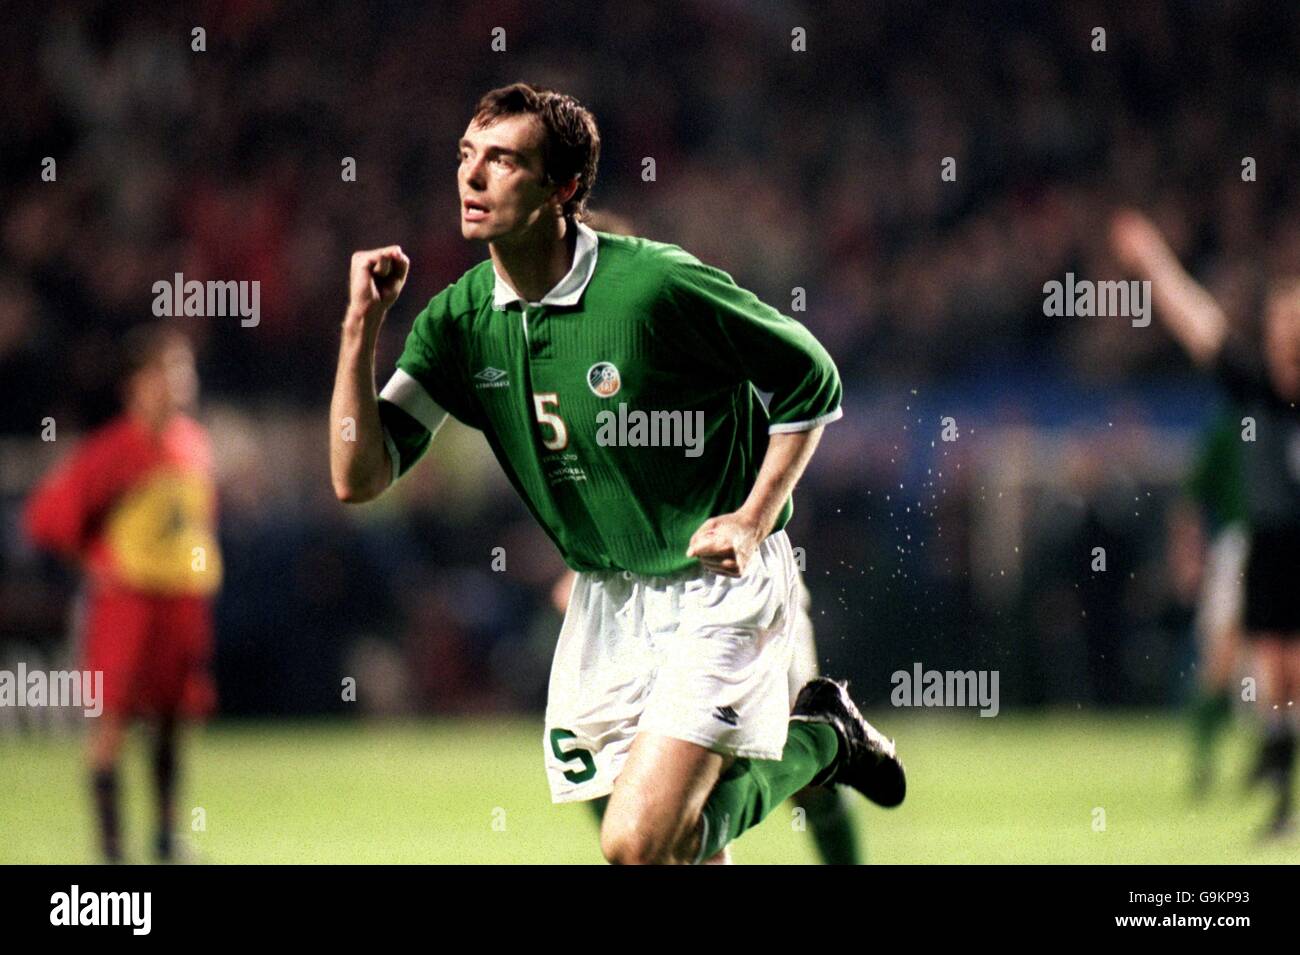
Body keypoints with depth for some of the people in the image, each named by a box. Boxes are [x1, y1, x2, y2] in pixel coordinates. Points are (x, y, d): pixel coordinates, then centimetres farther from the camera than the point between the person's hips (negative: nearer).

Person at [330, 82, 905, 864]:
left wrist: (754, 520, -13)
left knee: (641, 841, -16)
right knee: (679, 843, 6)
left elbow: (812, 379, -7)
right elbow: (358, 477, -8)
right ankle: (815, 741, 31)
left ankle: (821, 733, 9)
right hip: (605, 596, 6)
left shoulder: (656, 285, -20)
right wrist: (362, 323, -16)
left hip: (718, 584, -6)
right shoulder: (458, 322, -4)